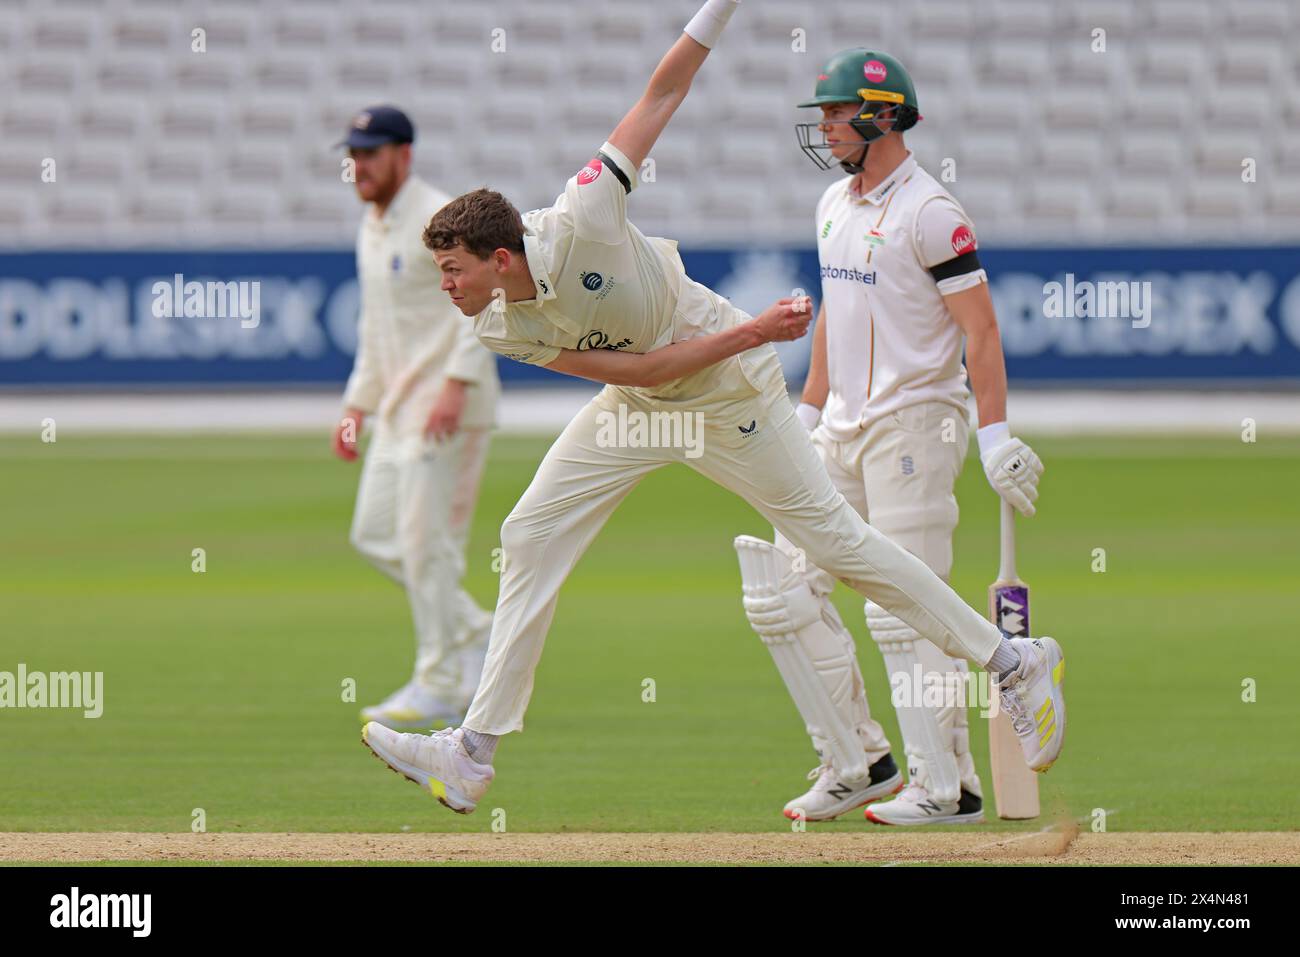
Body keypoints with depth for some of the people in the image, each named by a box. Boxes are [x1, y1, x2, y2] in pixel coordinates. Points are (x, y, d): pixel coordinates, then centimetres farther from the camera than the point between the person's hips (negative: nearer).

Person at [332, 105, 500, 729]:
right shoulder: (371, 230, 16)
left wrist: (457, 382, -29)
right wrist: (356, 407, 19)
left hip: (449, 405, -10)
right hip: (398, 408, 10)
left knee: (426, 538, -9)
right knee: (373, 535, 7)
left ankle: (439, 687, -3)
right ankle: (475, 635, 17)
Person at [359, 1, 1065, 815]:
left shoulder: (581, 221, -30)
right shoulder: (501, 328, -15)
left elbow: (664, 93, -24)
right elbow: (638, 370, -18)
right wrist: (746, 334, -27)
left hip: (730, 396, -6)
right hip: (642, 405, 6)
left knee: (834, 537, -4)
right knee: (531, 539, 0)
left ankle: (1018, 663, 6)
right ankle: (474, 754, 4)